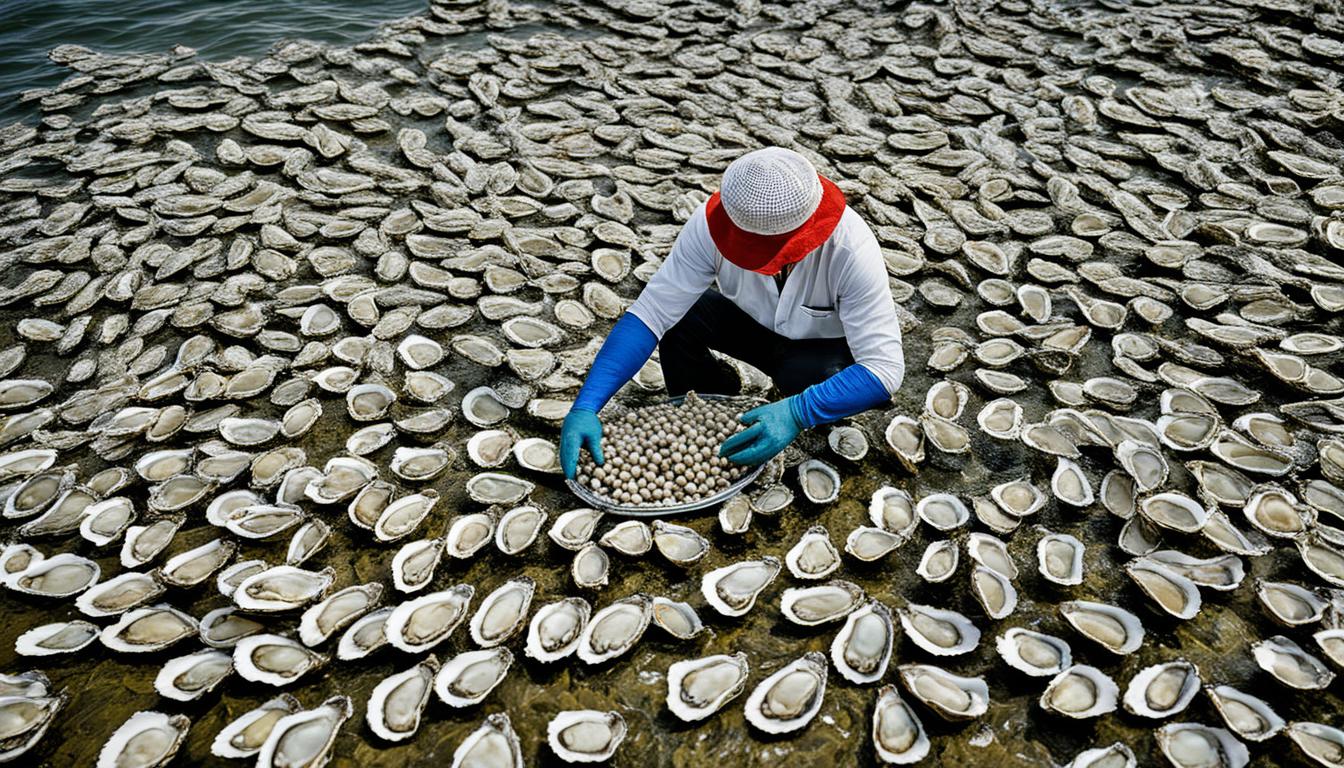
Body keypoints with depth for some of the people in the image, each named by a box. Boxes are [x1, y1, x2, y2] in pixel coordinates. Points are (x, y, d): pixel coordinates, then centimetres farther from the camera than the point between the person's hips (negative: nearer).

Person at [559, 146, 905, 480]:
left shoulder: (851, 248, -35)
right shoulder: (711, 223, -29)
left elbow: (885, 369, -36)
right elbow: (649, 314, -29)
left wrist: (796, 413, -50)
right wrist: (585, 407, -37)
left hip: (826, 346, -2)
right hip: (756, 325, 3)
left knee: (808, 377, -36)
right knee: (678, 316, -26)